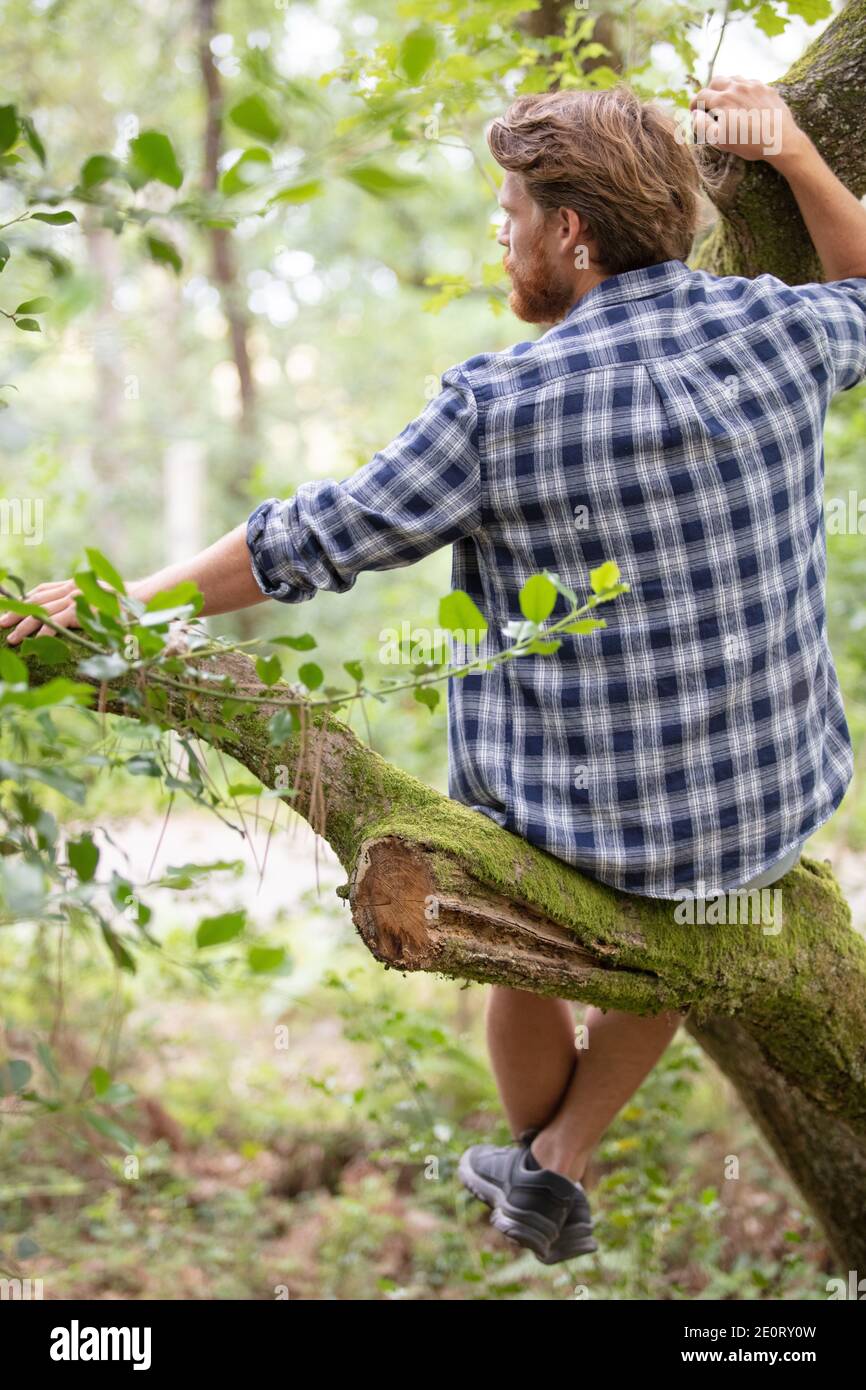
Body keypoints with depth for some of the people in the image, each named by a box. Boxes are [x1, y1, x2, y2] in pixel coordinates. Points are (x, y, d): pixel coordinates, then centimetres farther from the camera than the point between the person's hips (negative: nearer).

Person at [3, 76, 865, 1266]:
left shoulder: (504, 405, -17)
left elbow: (313, 543, -10)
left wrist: (122, 602, -1)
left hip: (595, 829, -3)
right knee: (674, 923, 38)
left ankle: (535, 1160, 52)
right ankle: (561, 1160, 37)